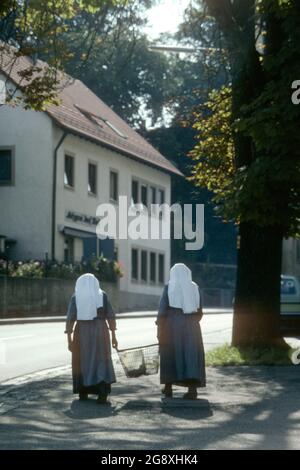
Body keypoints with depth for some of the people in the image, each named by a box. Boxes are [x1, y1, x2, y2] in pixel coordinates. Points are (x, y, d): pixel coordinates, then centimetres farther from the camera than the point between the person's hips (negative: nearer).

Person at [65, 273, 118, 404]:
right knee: (101, 362, 2)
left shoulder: (76, 297, 0)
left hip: (81, 333, 0)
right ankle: (102, 394, -13)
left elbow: (70, 319, -5)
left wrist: (69, 340, -2)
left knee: (82, 362, 16)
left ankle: (83, 393, 18)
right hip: (100, 332, 0)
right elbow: (111, 316, -1)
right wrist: (113, 336, 4)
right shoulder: (102, 295, 1)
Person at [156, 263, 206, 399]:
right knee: (191, 356, 1)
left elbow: (162, 310, -7)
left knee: (169, 355, 12)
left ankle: (168, 387, 19)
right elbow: (199, 312, 9)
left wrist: (159, 328, -2)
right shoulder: (195, 288, 5)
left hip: (172, 326, -1)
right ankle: (192, 387, -12)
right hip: (191, 327, 1)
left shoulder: (169, 287, -3)